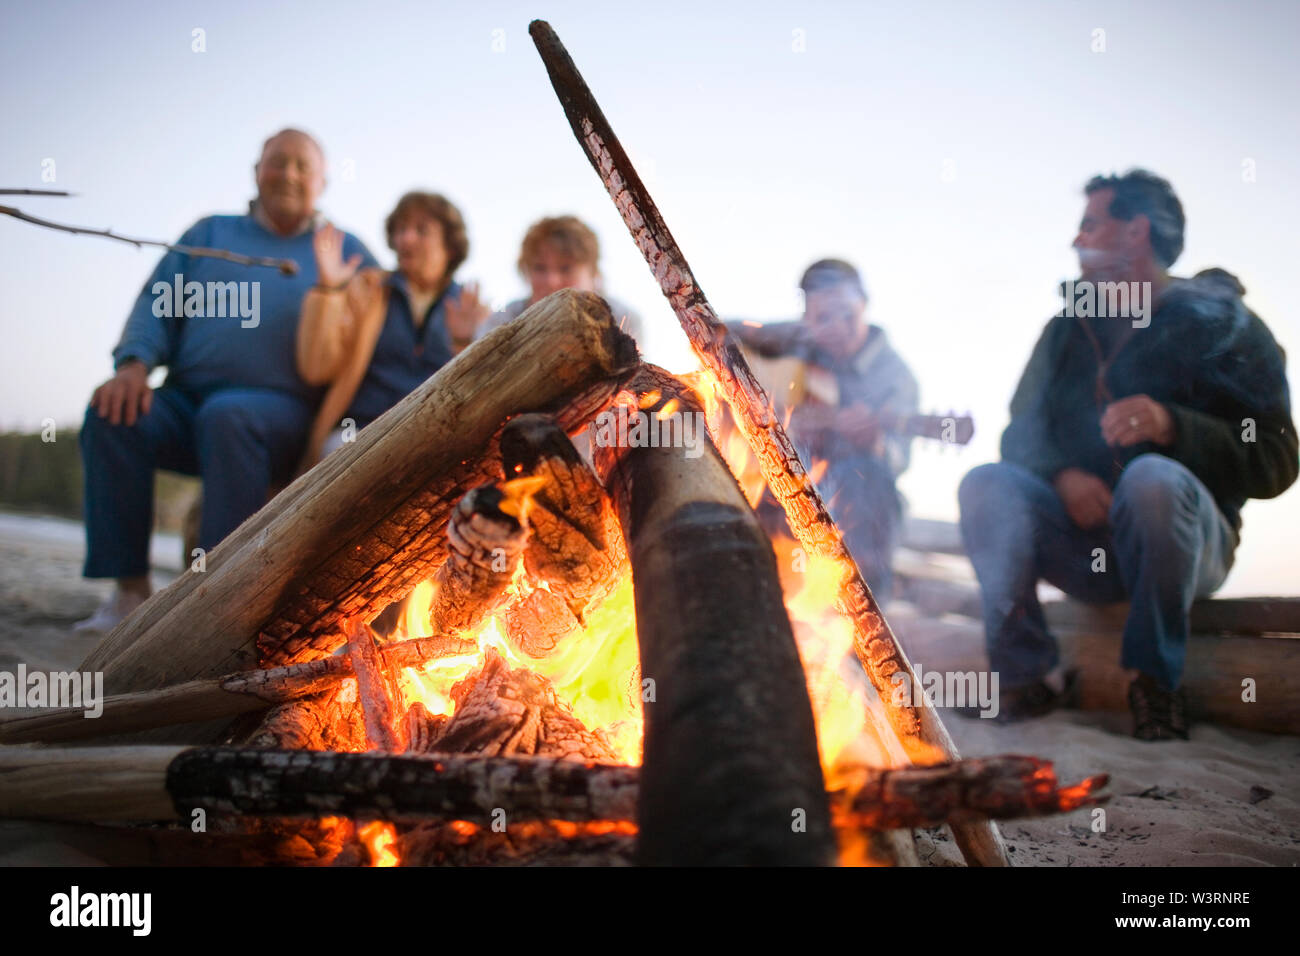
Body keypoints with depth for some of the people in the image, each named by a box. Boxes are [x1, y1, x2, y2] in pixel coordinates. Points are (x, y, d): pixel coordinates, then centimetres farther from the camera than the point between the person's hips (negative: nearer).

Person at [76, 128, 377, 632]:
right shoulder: (211, 233, 22)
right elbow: (156, 304, 12)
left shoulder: (344, 250, 18)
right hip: (187, 400, 3)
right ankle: (131, 587, -21)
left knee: (227, 415, -37)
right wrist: (134, 363, -6)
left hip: (279, 410, -3)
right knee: (113, 413, -27)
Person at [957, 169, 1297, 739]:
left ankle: (1156, 681, -17)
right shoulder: (1071, 326, 13)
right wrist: (1061, 475, -15)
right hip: (1085, 545, 4)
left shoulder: (1225, 324, -2)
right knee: (985, 485, -20)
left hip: (1179, 542, -3)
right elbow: (1020, 432, 8)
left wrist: (1172, 426, -27)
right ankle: (1030, 676, -18)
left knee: (1154, 479, -35)